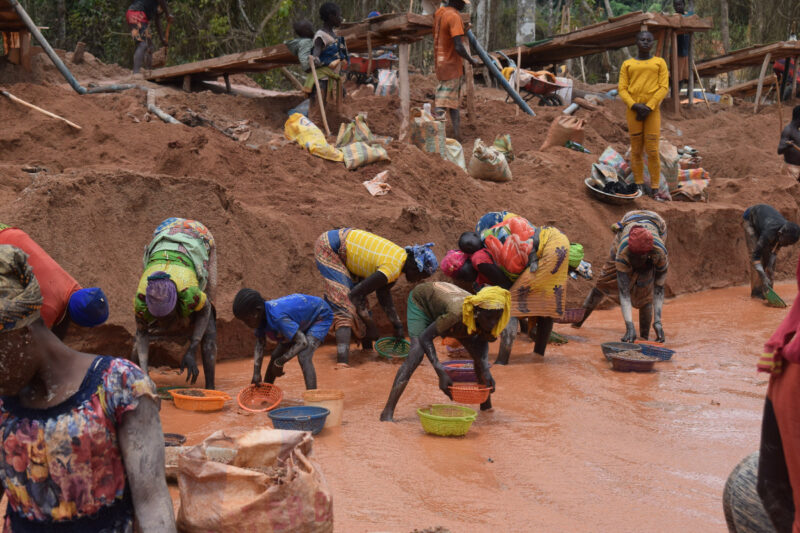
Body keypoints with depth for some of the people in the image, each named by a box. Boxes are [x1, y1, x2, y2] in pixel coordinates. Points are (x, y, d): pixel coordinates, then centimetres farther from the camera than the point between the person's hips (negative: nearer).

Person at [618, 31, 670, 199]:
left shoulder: (659, 62, 7)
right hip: (633, 110, 1)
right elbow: (622, 89, 4)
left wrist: (649, 107, -11)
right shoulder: (627, 64, 9)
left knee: (652, 151, -6)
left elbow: (664, 87, 0)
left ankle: (654, 188, -2)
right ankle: (639, 184, 9)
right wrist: (635, 106, -12)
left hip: (652, 110, -1)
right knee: (636, 150, 3)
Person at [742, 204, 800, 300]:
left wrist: (770, 265, -13)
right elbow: (756, 255, -42)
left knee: (769, 254, -4)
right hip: (750, 219, -6)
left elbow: (776, 246, -5)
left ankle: (766, 289, 1)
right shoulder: (770, 232, -44)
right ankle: (756, 291, -12)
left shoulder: (787, 232, -25)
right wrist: (763, 277, -46)